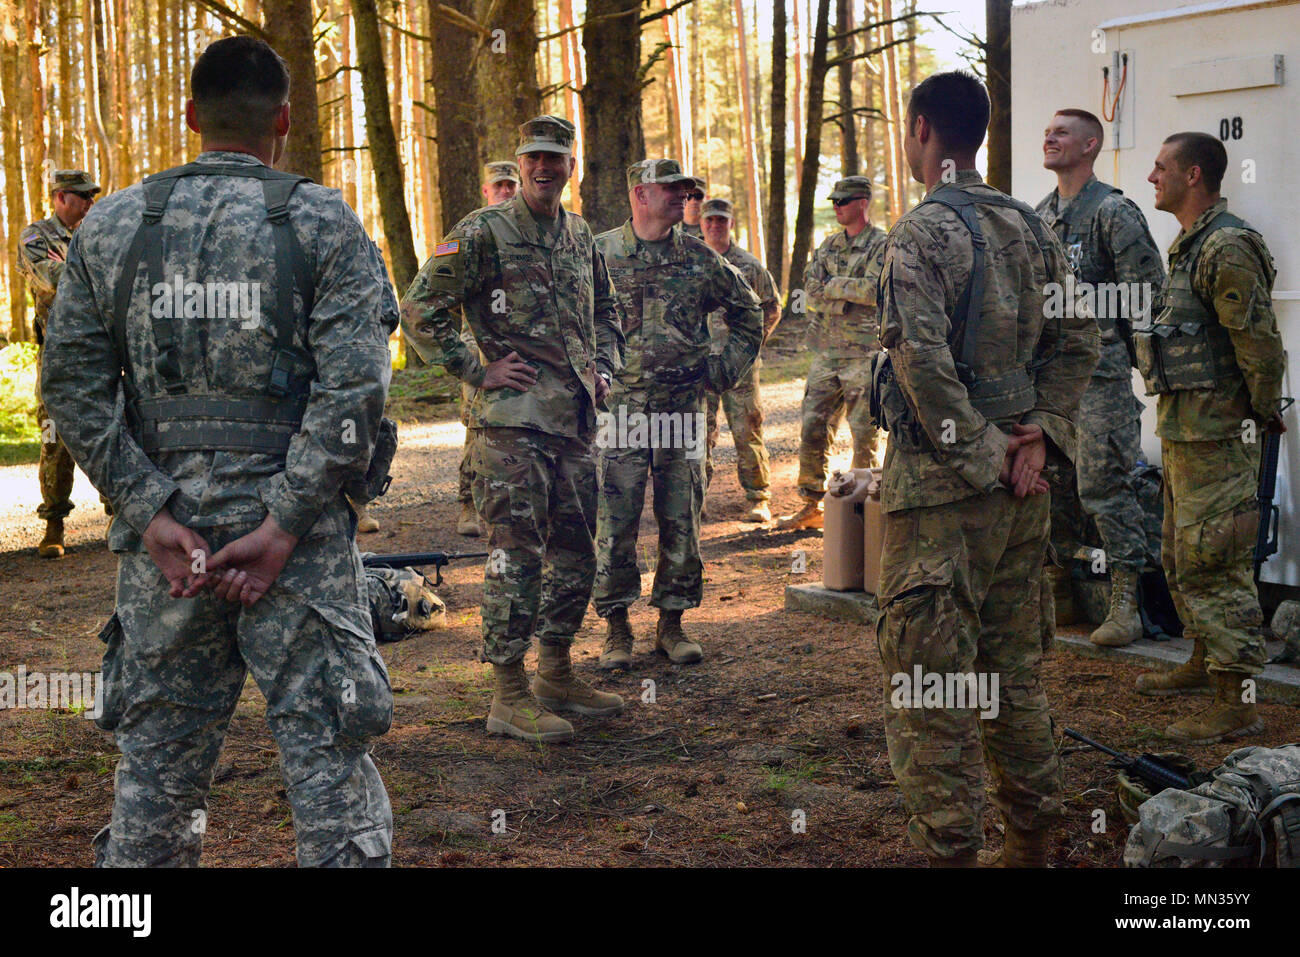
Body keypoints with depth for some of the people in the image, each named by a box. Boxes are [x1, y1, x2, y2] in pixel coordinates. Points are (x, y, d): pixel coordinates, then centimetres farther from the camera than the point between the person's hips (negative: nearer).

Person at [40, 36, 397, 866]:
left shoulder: (112, 226, 7)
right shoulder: (323, 222, -2)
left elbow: (74, 386, 2)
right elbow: (355, 386, -12)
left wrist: (151, 515, -3)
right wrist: (283, 526, -12)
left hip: (164, 532, 3)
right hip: (294, 526, -3)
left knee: (157, 756, 15)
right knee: (329, 753, 3)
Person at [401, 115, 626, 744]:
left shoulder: (580, 237, 15)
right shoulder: (482, 233, -6)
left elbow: (606, 310, 30)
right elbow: (420, 312, -10)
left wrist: (604, 366, 14)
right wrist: (478, 369, -11)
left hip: (575, 418, 7)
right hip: (513, 419, -7)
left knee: (575, 554, 13)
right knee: (516, 555, -7)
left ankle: (556, 674, 26)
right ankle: (509, 696, -1)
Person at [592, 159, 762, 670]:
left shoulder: (699, 259, 7)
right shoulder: (598, 254, 1)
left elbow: (747, 311, 20)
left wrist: (729, 366, 11)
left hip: (683, 411, 2)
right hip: (620, 410, -2)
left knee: (682, 523, 6)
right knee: (614, 525, -1)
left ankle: (672, 623, 18)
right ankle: (616, 628, 10)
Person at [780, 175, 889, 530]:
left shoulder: (883, 245, -5)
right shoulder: (829, 245, 15)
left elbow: (874, 290, -20)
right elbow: (811, 290, 6)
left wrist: (832, 285, -10)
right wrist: (849, 292, -10)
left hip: (863, 353, -6)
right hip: (826, 351, 6)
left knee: (864, 434, -2)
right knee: (813, 427, 6)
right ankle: (812, 505, 15)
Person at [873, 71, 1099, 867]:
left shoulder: (923, 232, -13)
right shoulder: (1031, 227, 9)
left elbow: (923, 360, -23)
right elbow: (1080, 338, 10)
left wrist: (983, 453, -15)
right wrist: (1037, 438, 3)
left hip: (941, 481, -7)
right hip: (1021, 484, 7)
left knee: (930, 678, 0)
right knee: (1015, 665, 16)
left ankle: (952, 846, 4)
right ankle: (1034, 841, 25)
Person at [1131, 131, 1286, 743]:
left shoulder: (1228, 247, -17)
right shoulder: (1189, 246, 16)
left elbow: (1260, 342, -21)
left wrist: (1262, 417, -12)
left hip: (1216, 435, -11)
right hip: (1183, 429, 11)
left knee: (1214, 562, -9)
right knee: (1181, 555, 20)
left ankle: (1236, 702, -4)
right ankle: (1204, 662, 35)